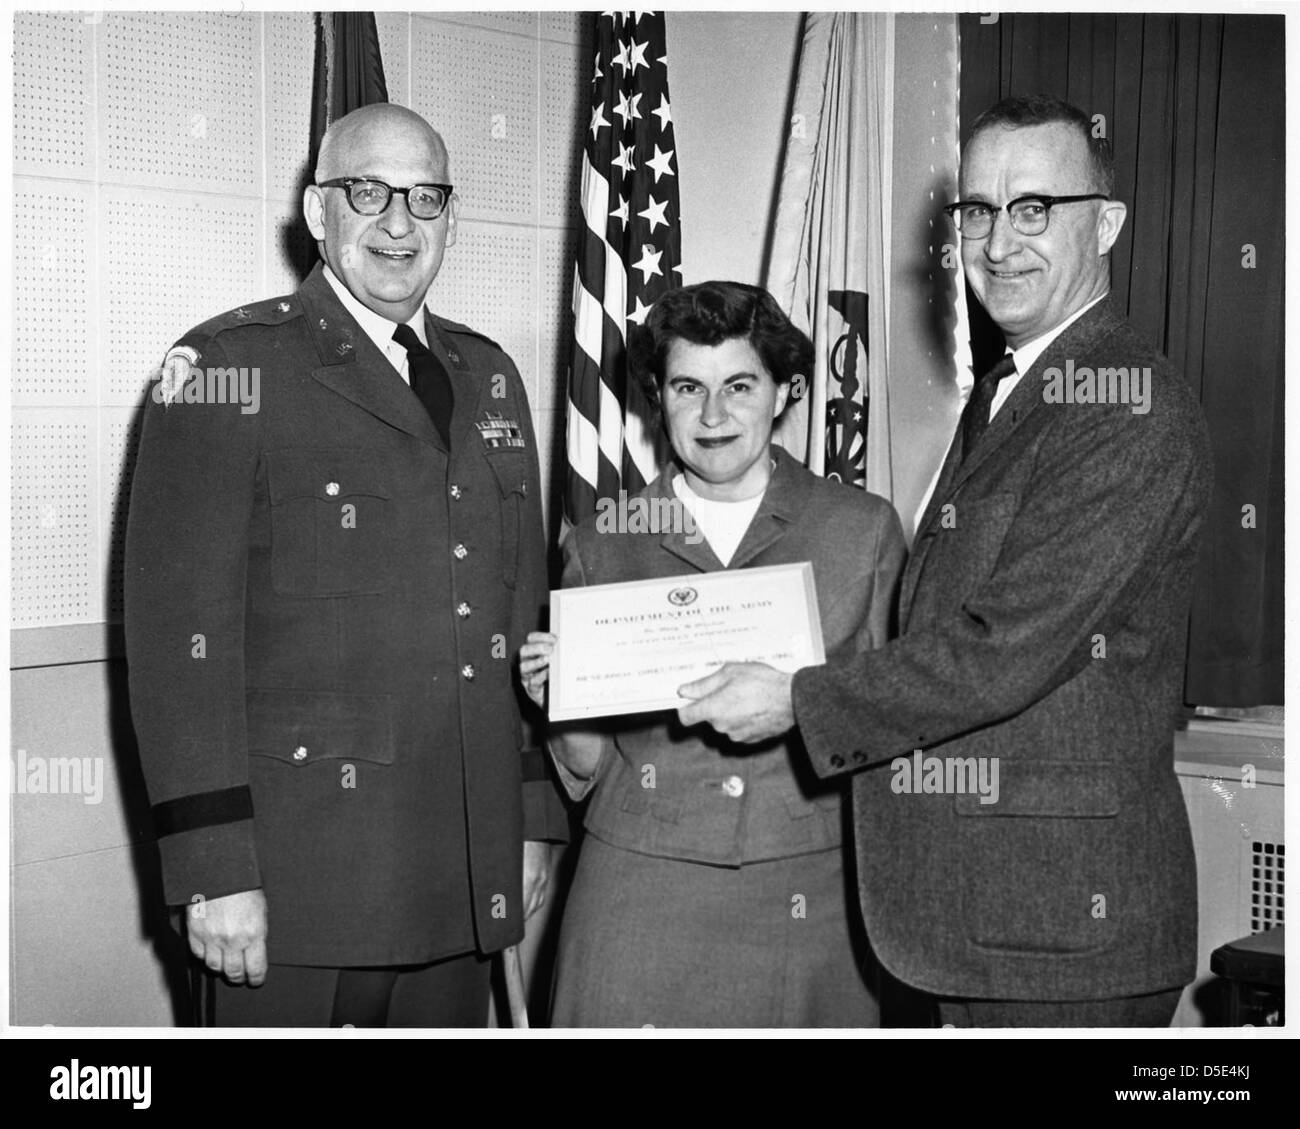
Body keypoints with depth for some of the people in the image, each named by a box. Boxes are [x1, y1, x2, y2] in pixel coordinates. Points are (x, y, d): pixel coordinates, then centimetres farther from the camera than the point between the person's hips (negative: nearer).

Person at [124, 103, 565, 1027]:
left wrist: (536, 816, 12)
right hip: (299, 872, -5)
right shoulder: (229, 368, -5)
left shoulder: (489, 378, 13)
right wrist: (214, 869, -16)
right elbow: (180, 627, -11)